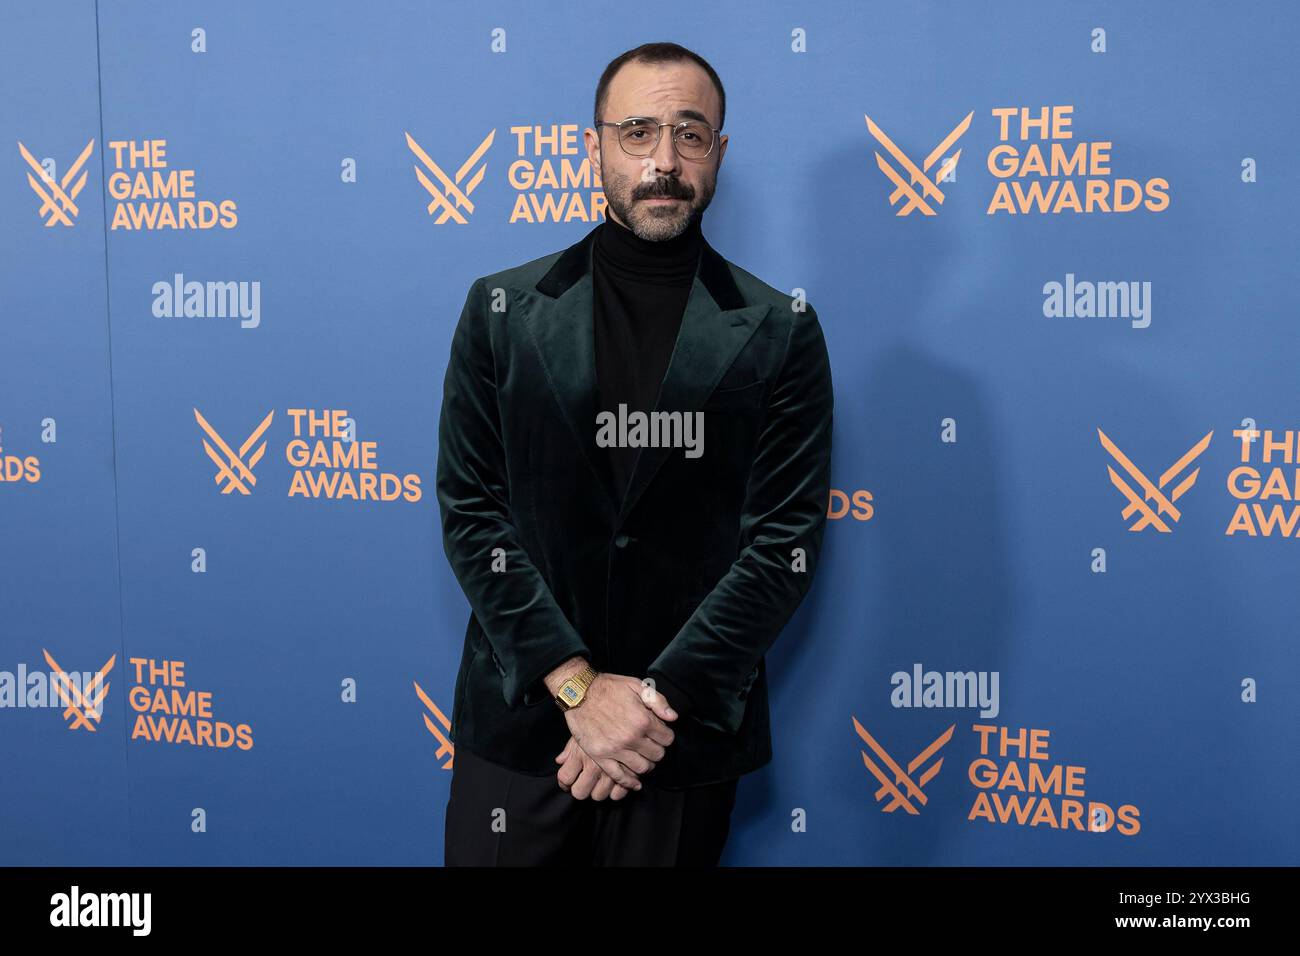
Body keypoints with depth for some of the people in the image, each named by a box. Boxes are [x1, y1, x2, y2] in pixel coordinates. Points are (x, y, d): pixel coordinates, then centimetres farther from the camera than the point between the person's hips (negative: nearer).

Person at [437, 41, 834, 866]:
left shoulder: (779, 331, -2)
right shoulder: (503, 309, 2)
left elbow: (787, 541, -7)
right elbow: (470, 510, -3)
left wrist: (657, 696, -14)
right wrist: (576, 684, -11)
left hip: (687, 731, 0)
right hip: (521, 715, 1)